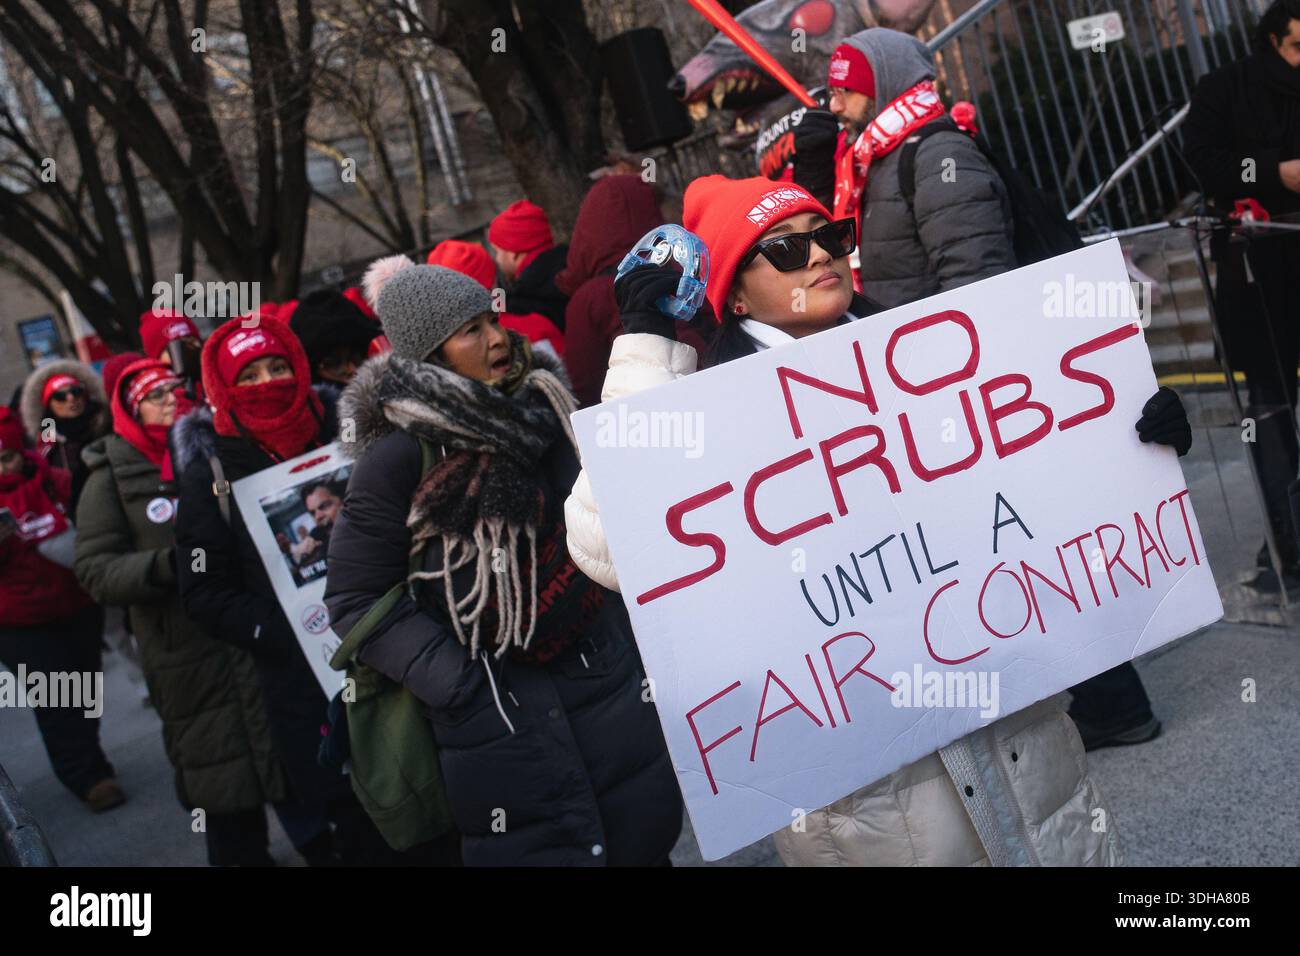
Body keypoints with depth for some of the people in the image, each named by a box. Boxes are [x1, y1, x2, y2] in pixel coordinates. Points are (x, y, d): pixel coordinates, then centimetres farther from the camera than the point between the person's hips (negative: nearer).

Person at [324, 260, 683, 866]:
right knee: (545, 849, 1)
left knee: (646, 835, 11)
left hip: (600, 667, 6)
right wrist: (458, 685, -14)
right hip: (493, 695, -5)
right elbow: (356, 599, -10)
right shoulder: (398, 454, -13)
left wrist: (622, 622, 10)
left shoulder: (541, 402, 4)